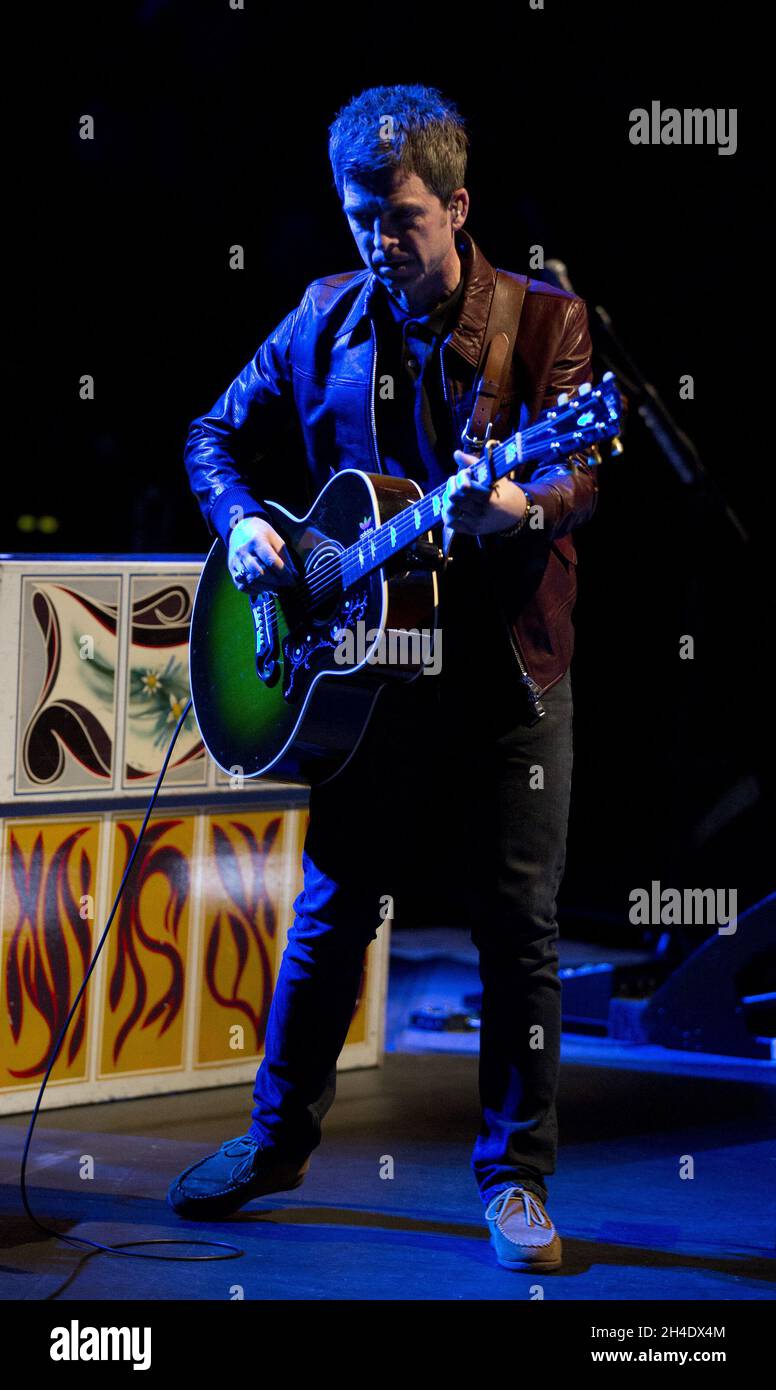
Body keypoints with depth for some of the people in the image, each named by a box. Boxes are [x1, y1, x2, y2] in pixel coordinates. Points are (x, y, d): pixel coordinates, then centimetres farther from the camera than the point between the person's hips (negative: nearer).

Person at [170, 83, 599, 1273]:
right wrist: (241, 522, -3)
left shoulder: (546, 321, -3)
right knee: (334, 910, 10)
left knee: (519, 926, -1)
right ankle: (279, 1139, 25)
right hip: (370, 667, 3)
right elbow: (219, 433, 17)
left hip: (509, 671, -3)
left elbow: (581, 473, -16)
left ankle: (516, 1174, 9)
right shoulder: (327, 319, 7)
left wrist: (527, 505, -38)